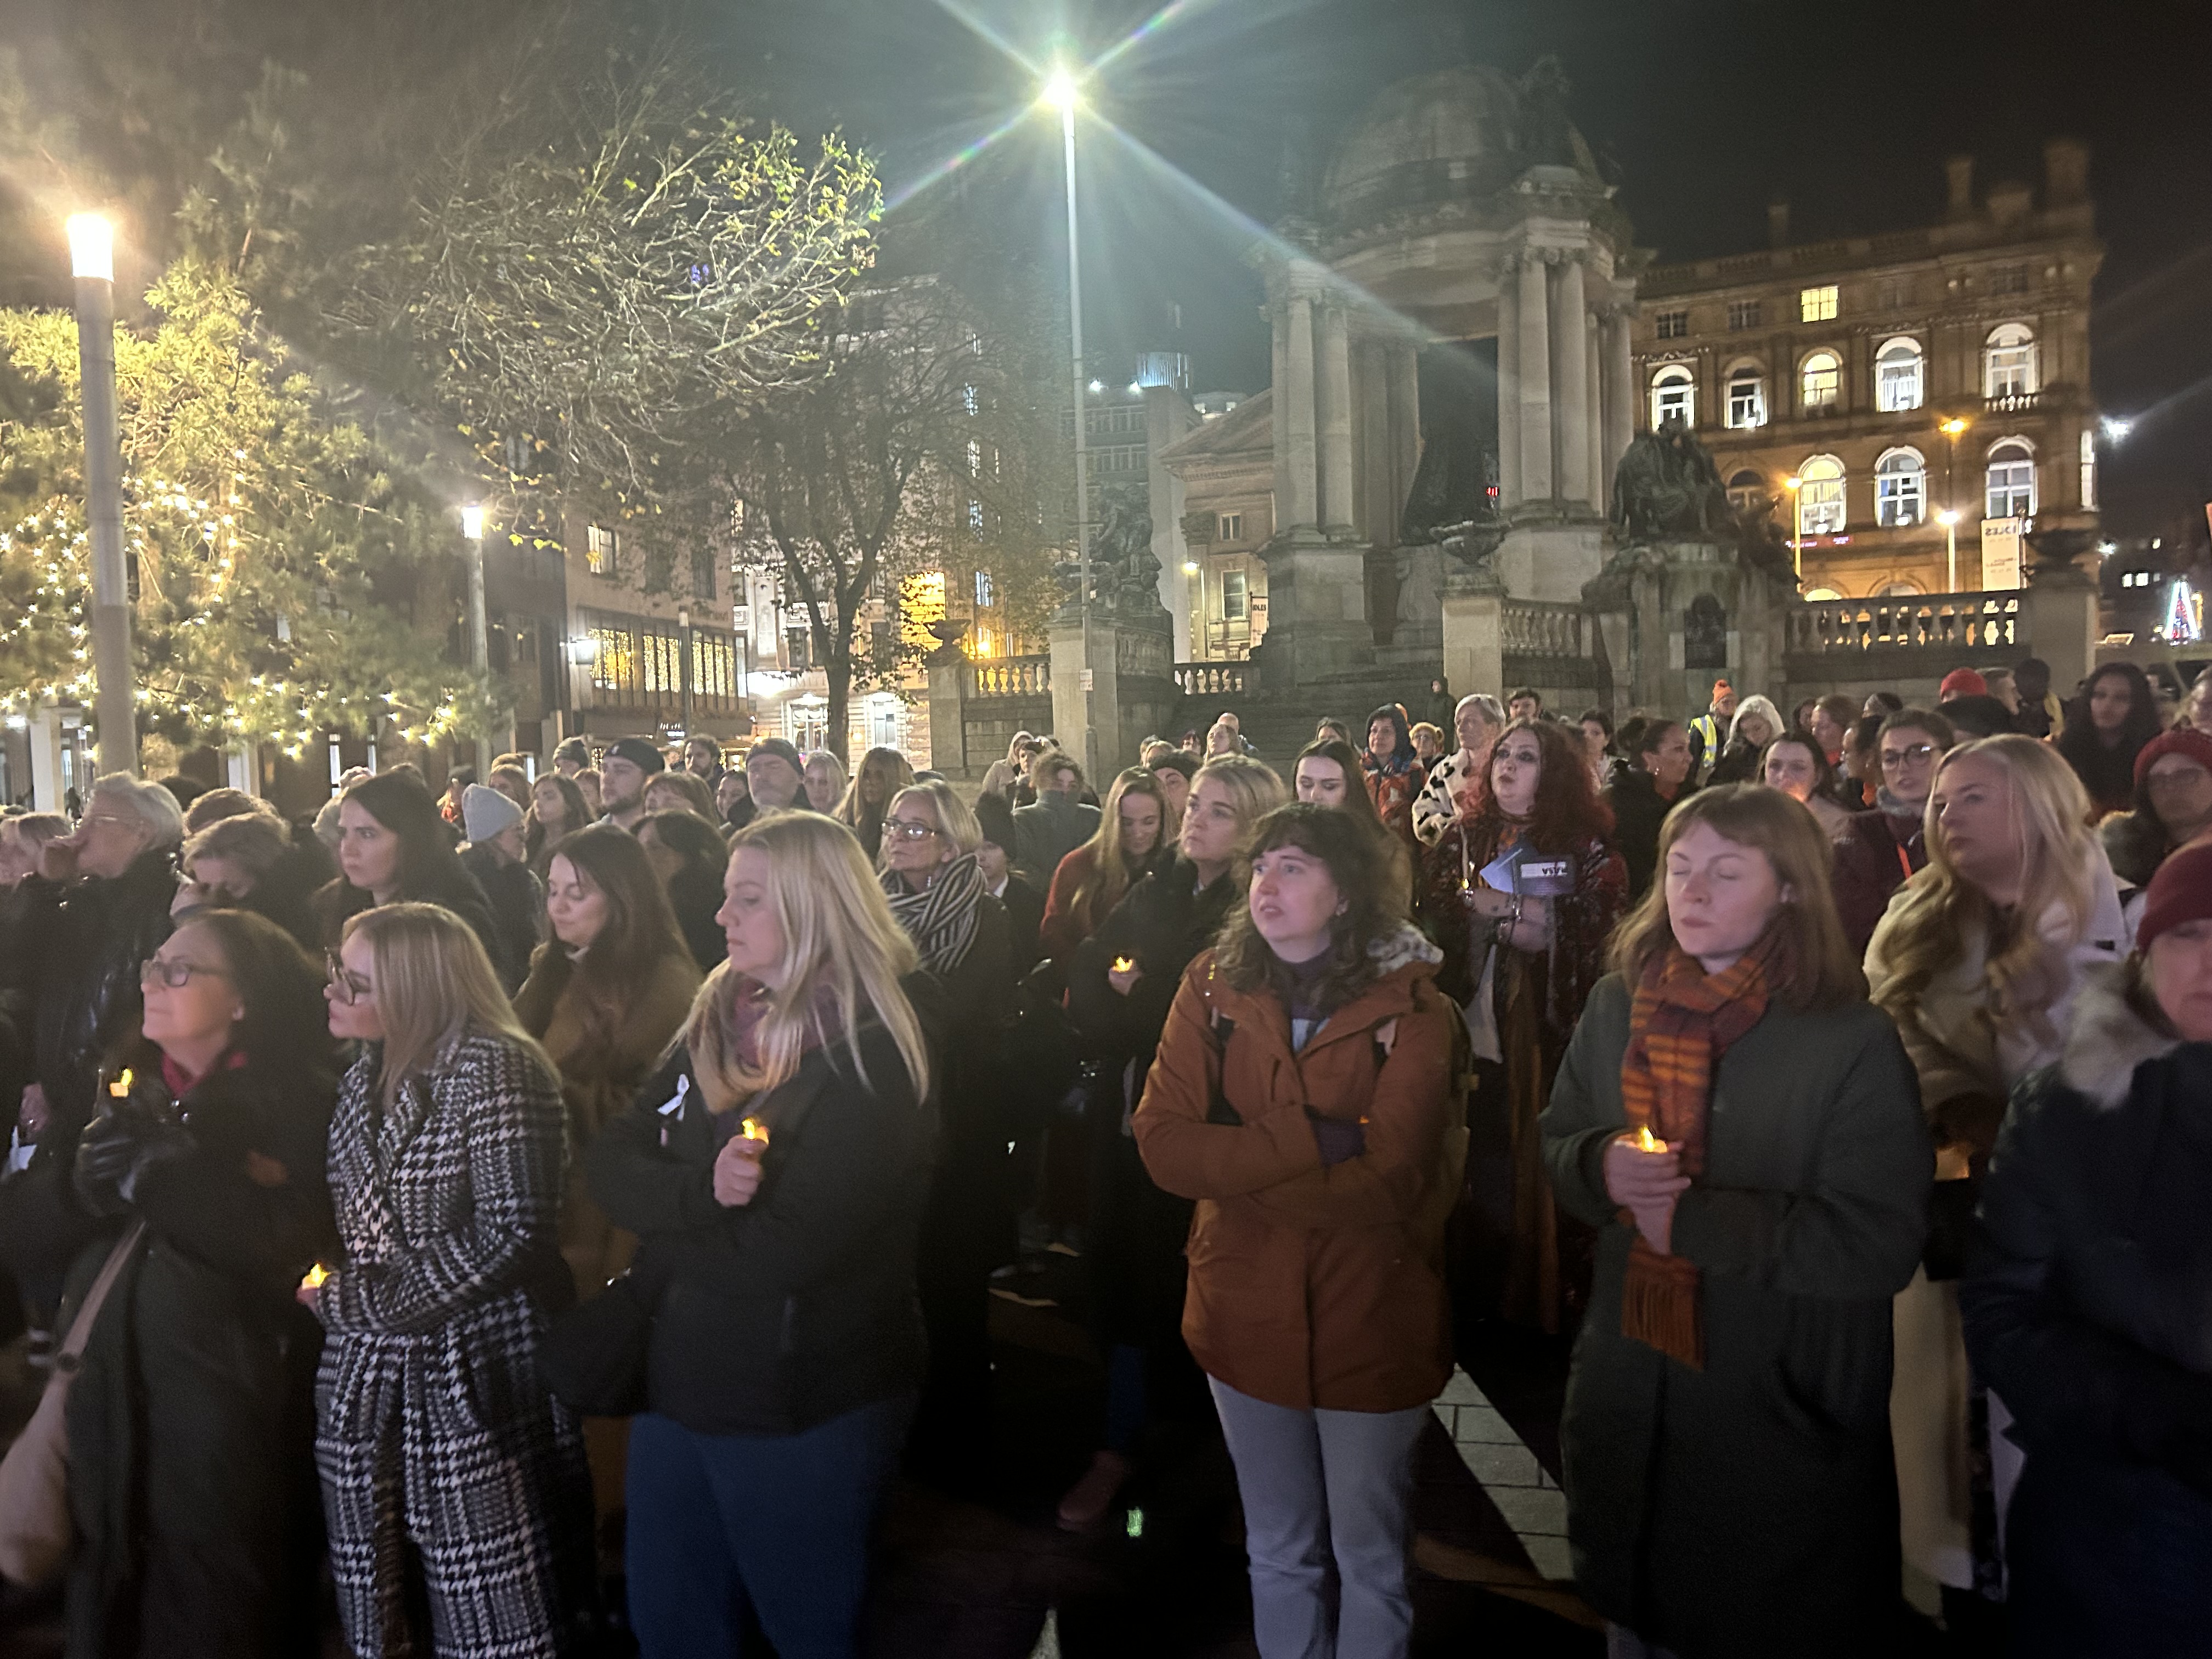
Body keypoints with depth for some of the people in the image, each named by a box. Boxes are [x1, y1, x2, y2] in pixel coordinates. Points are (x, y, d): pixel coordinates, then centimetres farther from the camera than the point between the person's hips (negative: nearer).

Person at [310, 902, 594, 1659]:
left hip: (470, 1377, -7)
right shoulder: (368, 1077, 10)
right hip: (370, 1377, 7)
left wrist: (360, 1302, -13)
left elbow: (514, 1230, -19)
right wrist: (327, 1290, 3)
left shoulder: (492, 1069, -15)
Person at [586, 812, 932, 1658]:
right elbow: (611, 1161, -3)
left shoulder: (870, 1057, -21)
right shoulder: (717, 1020, 2)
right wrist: (698, 1190, -23)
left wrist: (662, 1236, -10)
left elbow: (777, 1253, -27)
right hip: (679, 1378, 7)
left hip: (800, 1409, -6)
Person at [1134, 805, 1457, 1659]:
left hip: (1370, 1322, -2)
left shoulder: (1410, 1004, -12)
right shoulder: (1212, 985, -3)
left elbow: (1388, 1178, -21)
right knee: (1278, 1555, 22)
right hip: (1246, 1314, 3)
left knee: (1369, 1561, 17)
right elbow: (1160, 1139, -14)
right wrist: (1312, 1143, -22)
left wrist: (1234, 1168, -17)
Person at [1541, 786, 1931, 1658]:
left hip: (1781, 1420, -4)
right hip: (1628, 1403, 5)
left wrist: (1694, 1218, -22)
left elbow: (1878, 1246, -21)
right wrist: (1601, 1165, -15)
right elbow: (1554, 1143, 8)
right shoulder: (1616, 1005, -1)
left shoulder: (1854, 1041, -16)